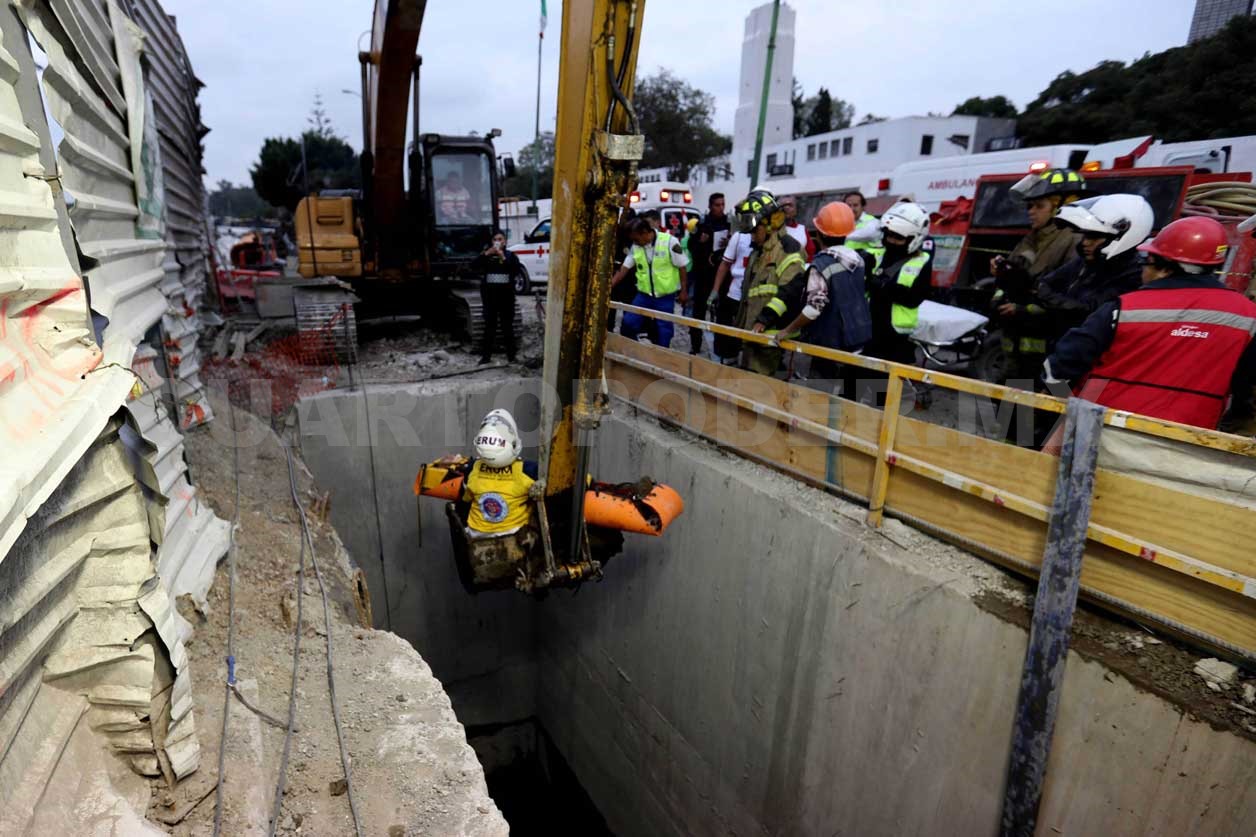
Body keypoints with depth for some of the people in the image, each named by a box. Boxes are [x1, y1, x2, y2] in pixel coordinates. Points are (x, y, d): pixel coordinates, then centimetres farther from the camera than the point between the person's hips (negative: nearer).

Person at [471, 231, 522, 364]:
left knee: (507, 326, 4)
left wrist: (504, 258, -19)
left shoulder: (510, 255, 3)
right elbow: (473, 266, -7)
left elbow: (518, 271, -13)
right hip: (489, 297, 1)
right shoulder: (486, 255, 7)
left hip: (506, 296, -1)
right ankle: (486, 355, 12)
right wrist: (486, 254, -18)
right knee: (489, 326, 6)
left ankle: (511, 355, 13)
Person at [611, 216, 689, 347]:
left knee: (664, 330, 6)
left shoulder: (669, 241, -15)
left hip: (666, 296, -4)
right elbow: (625, 268, 4)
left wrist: (683, 291, -5)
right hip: (644, 294, 4)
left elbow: (681, 267, -8)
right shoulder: (636, 246, -2)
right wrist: (609, 286, -3)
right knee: (628, 324, 3)